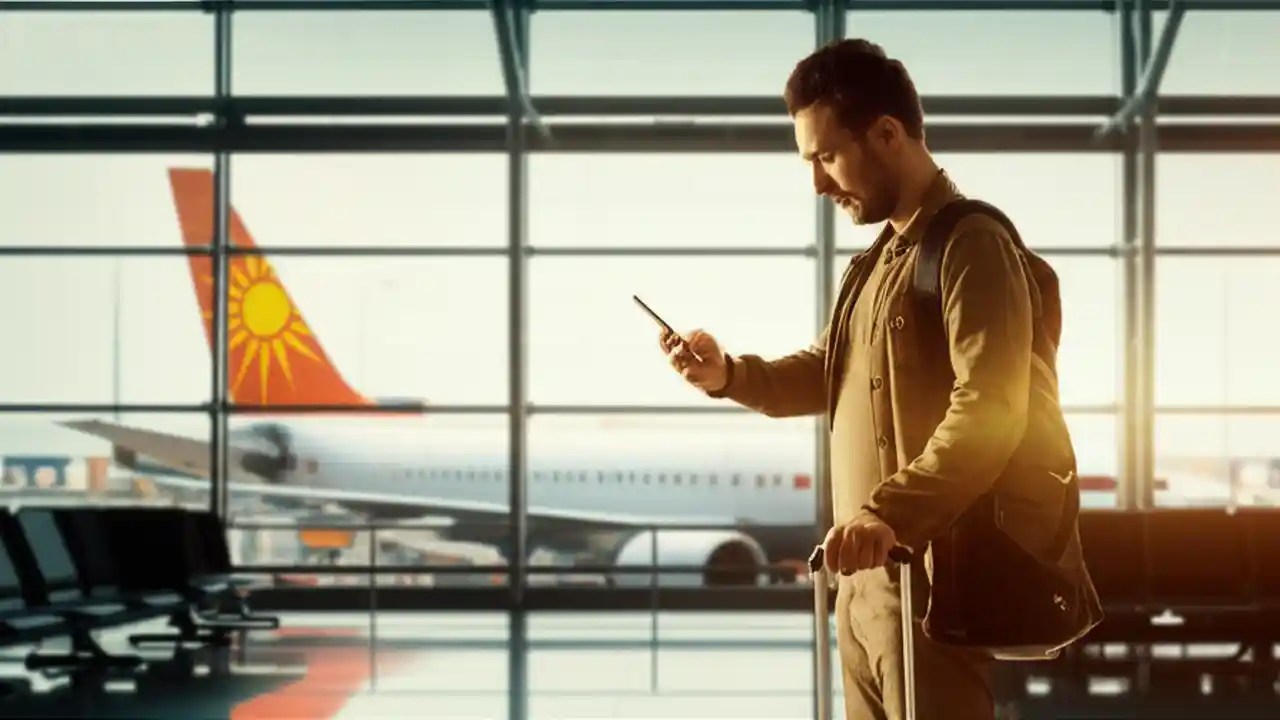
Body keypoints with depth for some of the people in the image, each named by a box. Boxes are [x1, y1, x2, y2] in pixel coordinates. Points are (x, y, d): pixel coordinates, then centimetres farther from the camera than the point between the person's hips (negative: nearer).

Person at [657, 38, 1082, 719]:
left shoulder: (971, 246, -13)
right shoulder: (879, 258, 20)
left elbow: (989, 411, -23)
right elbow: (829, 374, 26)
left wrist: (891, 511, -33)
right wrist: (728, 375, 7)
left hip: (926, 574, -10)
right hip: (865, 572, 10)